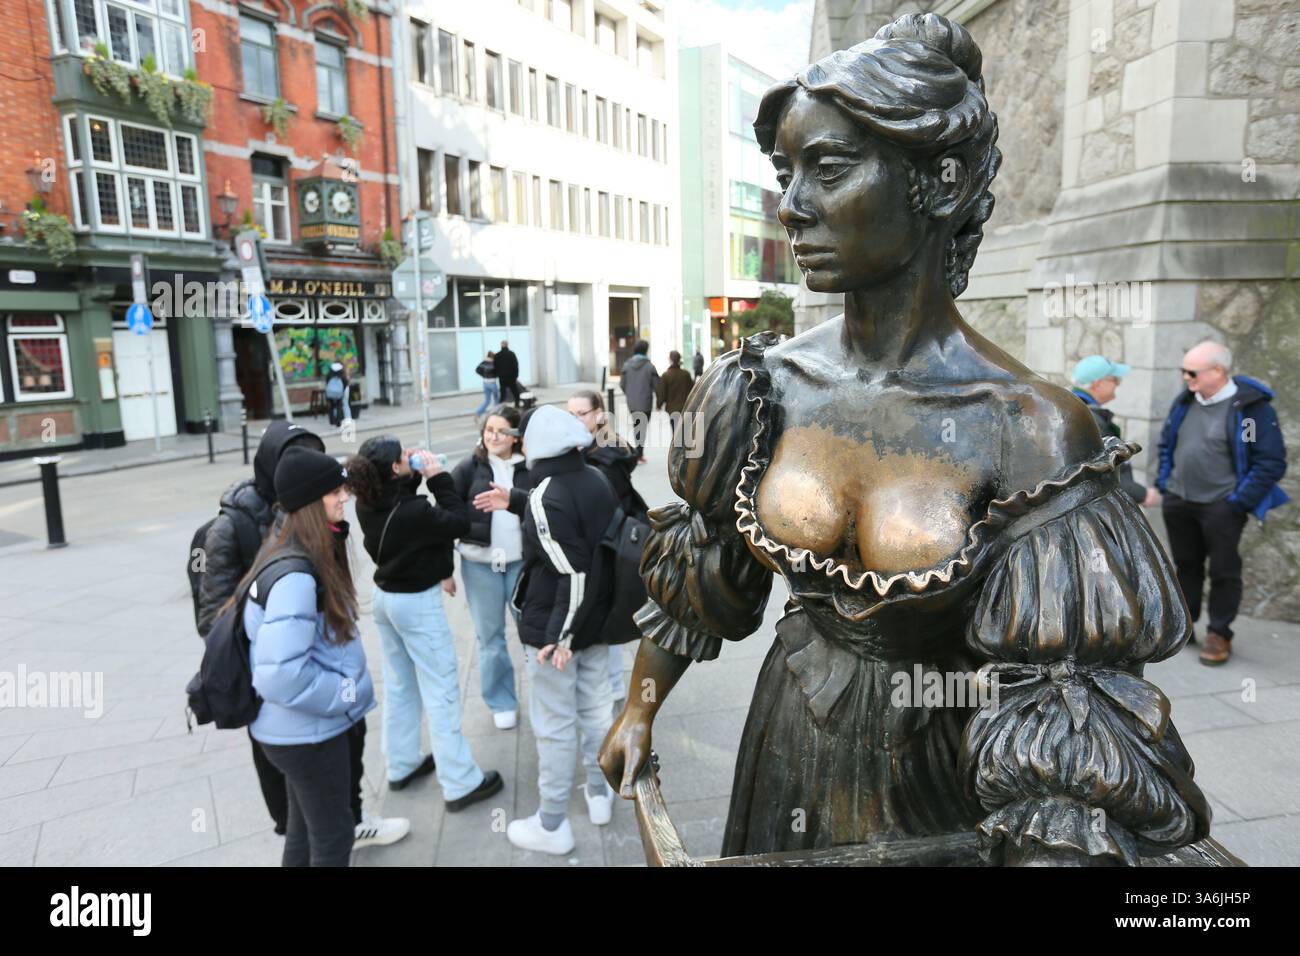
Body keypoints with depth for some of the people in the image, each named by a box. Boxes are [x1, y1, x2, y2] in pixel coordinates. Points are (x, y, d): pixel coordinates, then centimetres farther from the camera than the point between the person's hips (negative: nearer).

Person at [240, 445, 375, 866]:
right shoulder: (294, 575, -29)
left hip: (302, 726, 9)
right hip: (308, 731, -9)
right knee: (333, 835, 11)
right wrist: (347, 693, -20)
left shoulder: (304, 553, 2)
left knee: (306, 828, 25)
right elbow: (281, 675, -34)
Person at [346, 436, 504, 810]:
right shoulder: (412, 511, -29)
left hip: (385, 596, 8)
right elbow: (458, 523, -15)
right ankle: (460, 784, 9)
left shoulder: (368, 504, -6)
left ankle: (401, 766, 35)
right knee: (441, 691, 1)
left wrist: (417, 475, -3)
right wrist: (437, 478, -14)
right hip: (417, 602, -8)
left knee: (399, 686, 20)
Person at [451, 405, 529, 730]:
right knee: (491, 637, 10)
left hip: (522, 562, 0)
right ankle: (502, 703, 26)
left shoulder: (530, 469, -3)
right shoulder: (469, 468, -2)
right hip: (479, 564, 1)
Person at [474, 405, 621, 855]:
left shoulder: (546, 496, -24)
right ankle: (600, 794, 38)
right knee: (594, 708, 21)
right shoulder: (596, 481, 0)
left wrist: (560, 635, -22)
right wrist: (515, 502, 21)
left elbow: (574, 573, -27)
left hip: (555, 629, -8)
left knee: (554, 725, 6)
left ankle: (552, 826, 20)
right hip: (597, 620, 8)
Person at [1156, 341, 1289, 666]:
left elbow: (1272, 462, -13)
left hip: (1221, 507, -6)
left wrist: (1239, 502, -15)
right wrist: (1164, 481, 9)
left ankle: (1219, 635, 18)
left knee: (1223, 571, 6)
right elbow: (1167, 442, 18)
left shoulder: (1251, 407, -15)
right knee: (1186, 564, 17)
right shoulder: (1185, 400, 3)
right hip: (1178, 502, 6)